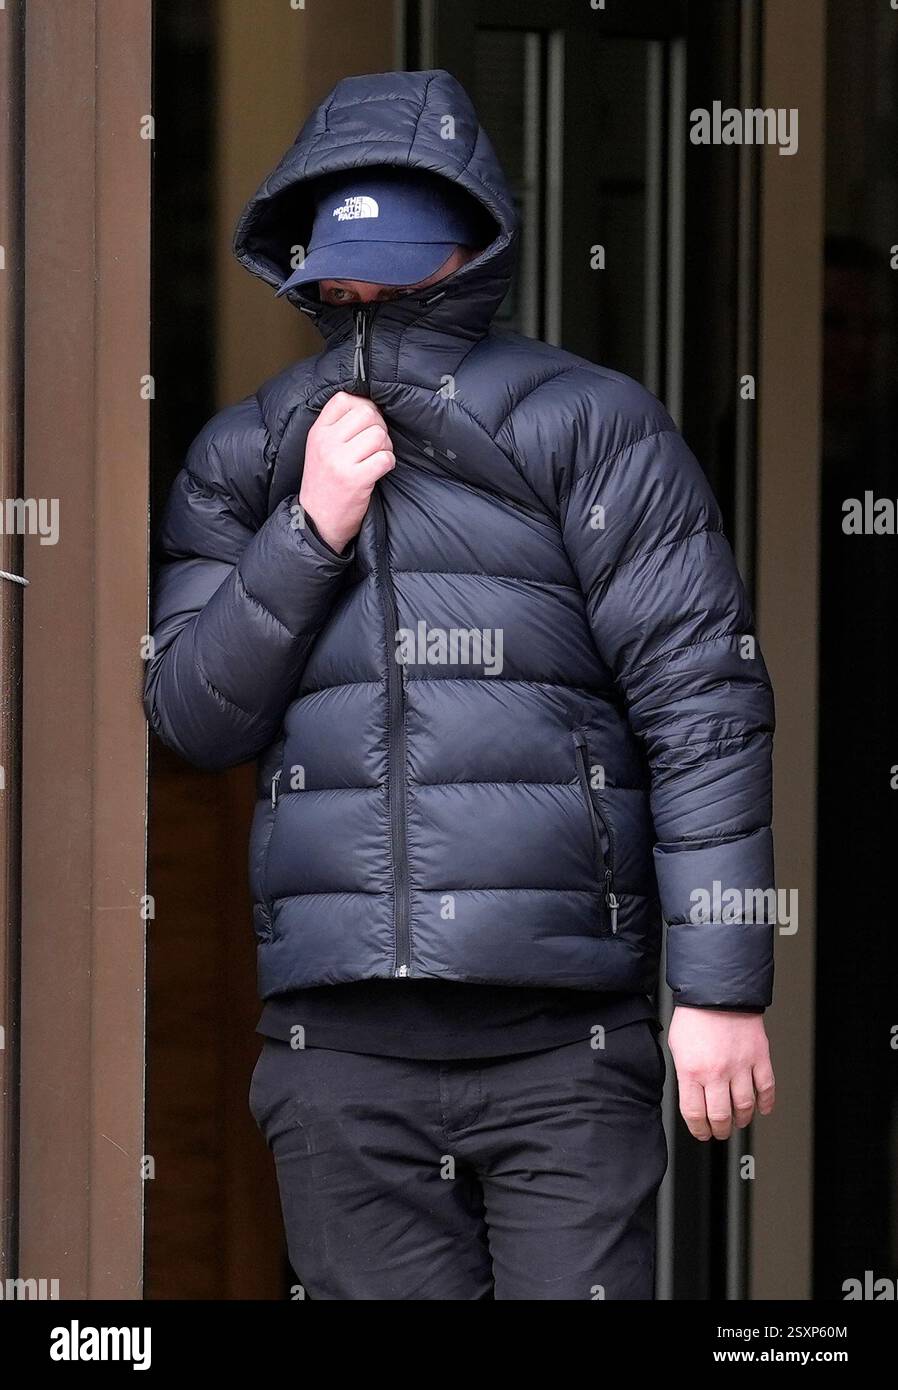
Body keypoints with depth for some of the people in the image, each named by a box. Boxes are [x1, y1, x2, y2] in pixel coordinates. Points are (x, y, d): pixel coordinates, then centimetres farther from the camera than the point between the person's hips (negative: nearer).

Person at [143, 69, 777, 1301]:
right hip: (341, 1055, 3)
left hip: (560, 1044, -3)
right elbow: (193, 717, 8)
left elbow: (704, 702, -4)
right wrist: (311, 531, -6)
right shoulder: (245, 459, 14)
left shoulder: (588, 427, 1)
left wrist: (723, 986, -10)